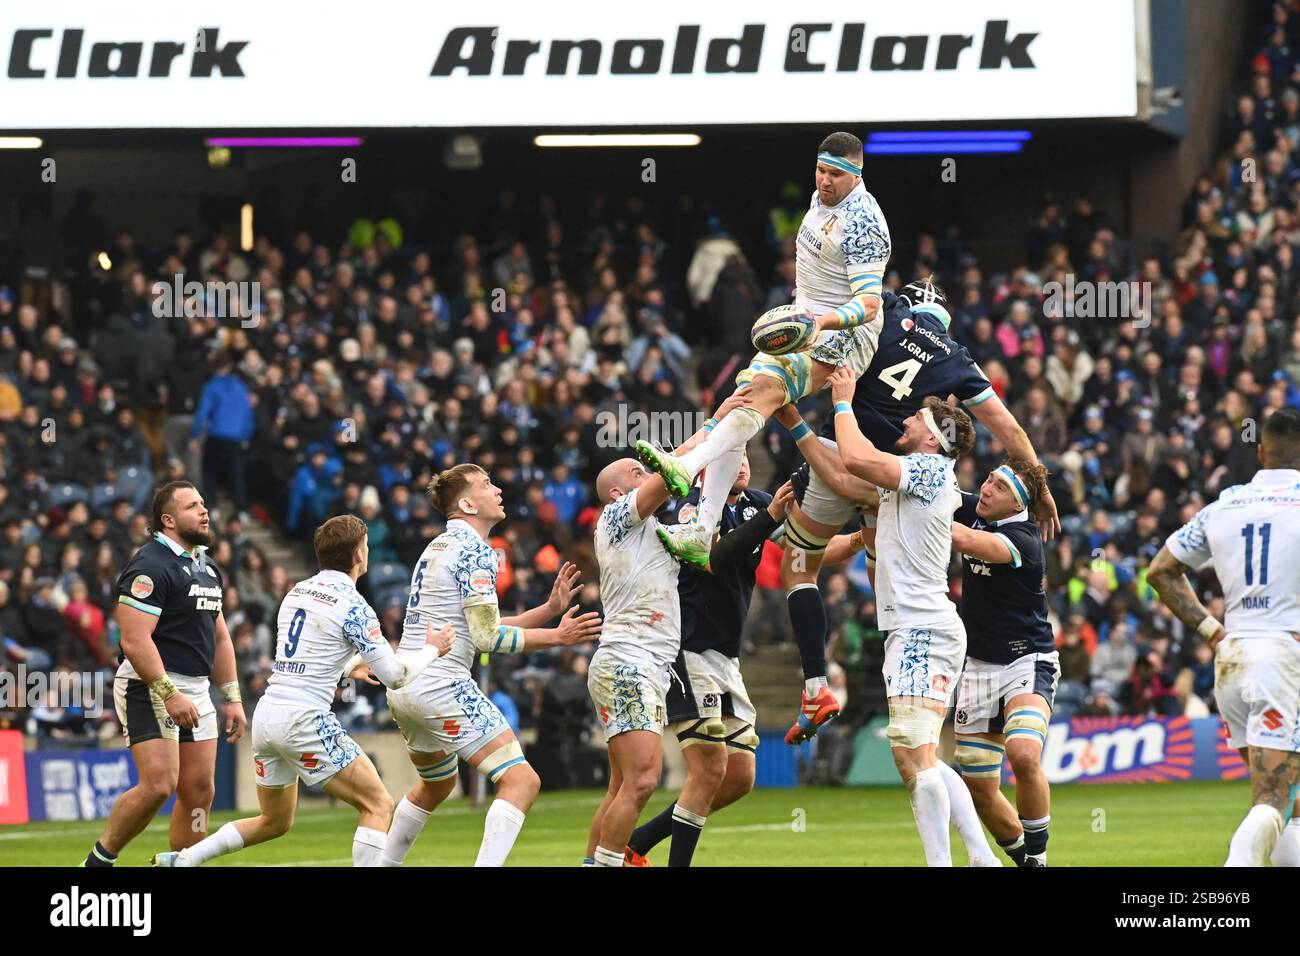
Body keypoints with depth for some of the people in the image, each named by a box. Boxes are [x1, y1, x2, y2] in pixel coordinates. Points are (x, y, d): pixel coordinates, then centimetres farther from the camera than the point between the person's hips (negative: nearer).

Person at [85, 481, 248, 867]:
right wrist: (169, 694, -24)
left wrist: (232, 698, 17)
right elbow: (135, 640, -20)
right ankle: (98, 861, -4)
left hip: (195, 690, 9)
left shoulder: (208, 568, 16)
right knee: (159, 784, -19)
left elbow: (219, 637, 23)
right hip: (150, 687, -9)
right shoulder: (150, 566, -13)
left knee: (199, 792, 4)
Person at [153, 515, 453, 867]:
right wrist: (432, 649, 10)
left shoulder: (297, 592, 14)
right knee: (378, 806, -2)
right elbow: (394, 675, -7)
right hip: (304, 719, -8)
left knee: (274, 822, 23)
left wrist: (355, 662, 39)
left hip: (266, 715, 8)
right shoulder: (353, 605, -8)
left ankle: (182, 859, 14)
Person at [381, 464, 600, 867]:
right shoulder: (474, 550, -11)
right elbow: (488, 637, -16)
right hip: (442, 687, -10)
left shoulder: (440, 547, 19)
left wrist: (550, 609, 16)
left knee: (436, 785, 31)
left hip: (405, 689, 10)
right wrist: (557, 636, -9)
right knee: (522, 782, -13)